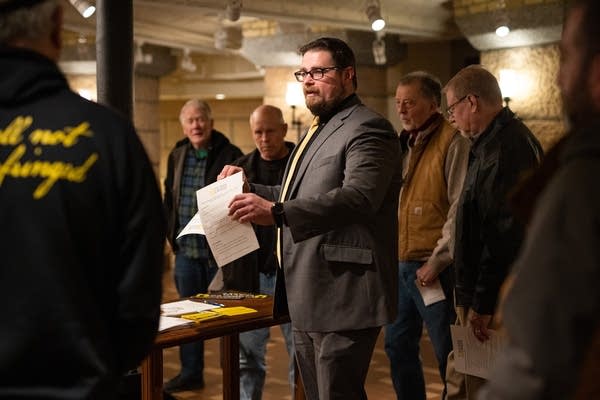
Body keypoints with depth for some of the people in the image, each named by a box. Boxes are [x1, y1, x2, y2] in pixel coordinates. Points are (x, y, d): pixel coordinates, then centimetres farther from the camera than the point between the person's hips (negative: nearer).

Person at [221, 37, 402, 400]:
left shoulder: (367, 128, -11)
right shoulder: (318, 132, 22)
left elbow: (358, 196, -26)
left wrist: (277, 213, -35)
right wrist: (252, 191, 12)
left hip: (342, 298, -10)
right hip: (307, 301, 10)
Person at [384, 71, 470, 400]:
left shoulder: (453, 142, -10)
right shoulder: (404, 143, 14)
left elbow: (461, 208, -15)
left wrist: (438, 261, -15)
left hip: (434, 267, -8)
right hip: (401, 263, 8)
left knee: (447, 353, 0)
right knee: (397, 345, 15)